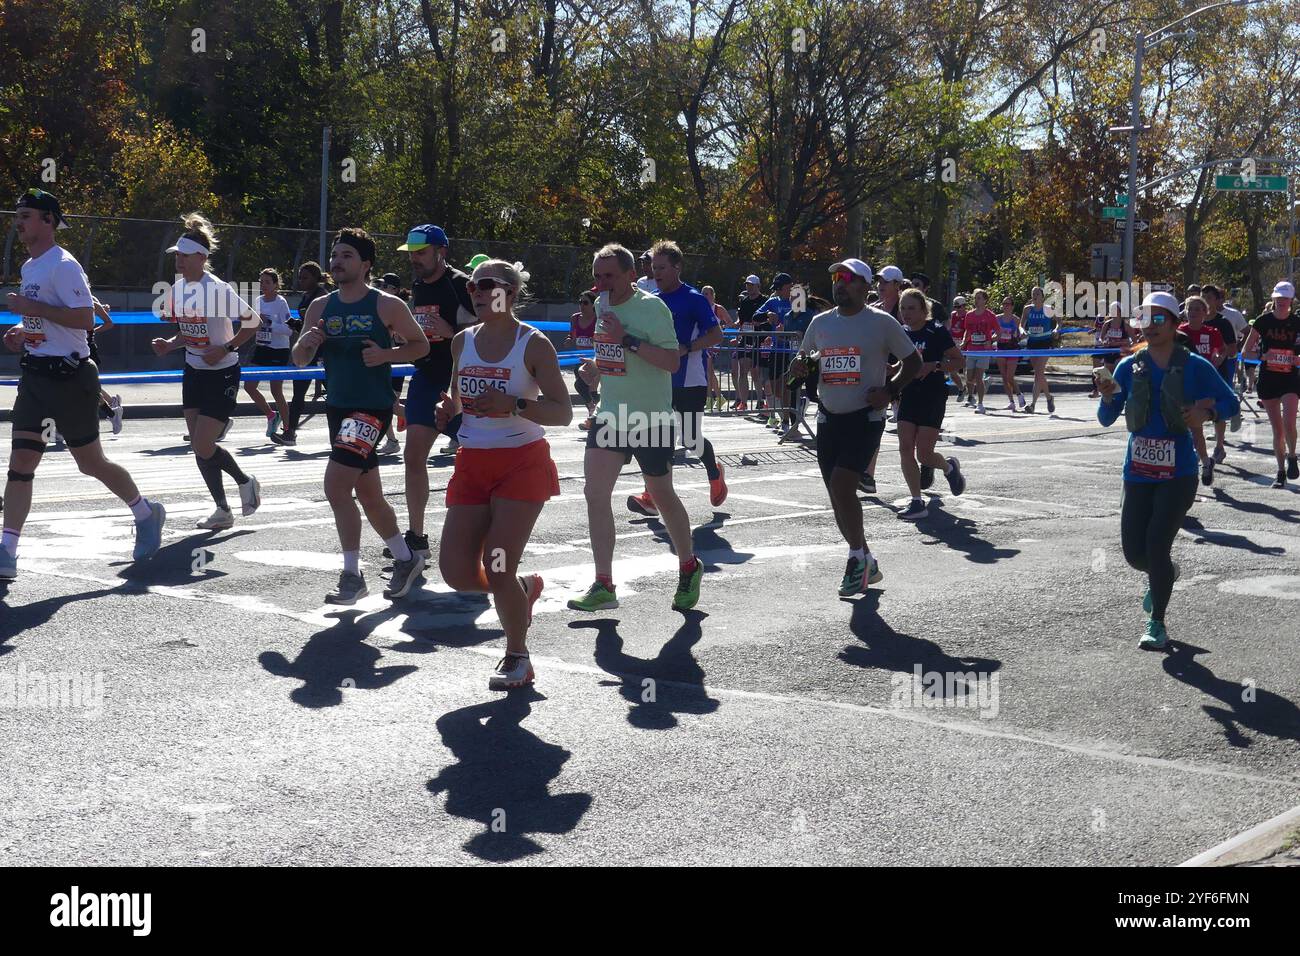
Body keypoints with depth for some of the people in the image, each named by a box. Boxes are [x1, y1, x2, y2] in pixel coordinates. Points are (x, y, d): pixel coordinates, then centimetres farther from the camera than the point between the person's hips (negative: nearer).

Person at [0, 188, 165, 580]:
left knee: (91, 463, 5)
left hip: (69, 377, -8)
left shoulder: (63, 265, -13)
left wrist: (33, 308, -22)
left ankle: (147, 514, 28)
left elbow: (85, 318, -22)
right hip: (36, 375, 8)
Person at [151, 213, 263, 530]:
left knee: (203, 446, -10)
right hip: (194, 372, 8)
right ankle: (223, 511, 19)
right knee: (198, 447, 7)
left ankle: (245, 482, 18)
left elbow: (253, 323, -13)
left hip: (222, 375, -8)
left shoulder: (218, 289, -19)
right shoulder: (178, 289, 3)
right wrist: (170, 345, -2)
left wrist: (226, 349, -20)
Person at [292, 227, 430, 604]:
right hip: (337, 407, 6)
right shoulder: (320, 308, 7)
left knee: (336, 487, -16)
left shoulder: (387, 306, -7)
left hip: (372, 408, -6)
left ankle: (352, 576, -6)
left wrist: (386, 354, -15)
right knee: (368, 493, 15)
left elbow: (421, 345, 1)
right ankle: (405, 559, 32)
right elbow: (299, 360, 11)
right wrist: (307, 342, -12)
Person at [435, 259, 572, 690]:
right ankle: (525, 588, 31)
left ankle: (517, 658, 13)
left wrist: (514, 405, -26)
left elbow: (563, 412, -11)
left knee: (498, 568, -11)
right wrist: (450, 407, 0)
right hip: (472, 462, 6)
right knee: (456, 571, -1)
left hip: (522, 464, -6)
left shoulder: (533, 344, -8)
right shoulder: (463, 341, 8)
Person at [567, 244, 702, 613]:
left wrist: (628, 339, -28)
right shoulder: (602, 304, 8)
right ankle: (603, 586, -3)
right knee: (595, 492, -7)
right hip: (610, 415, 6)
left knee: (661, 494, 8)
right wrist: (595, 368, 5)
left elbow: (673, 361, -22)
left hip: (652, 420, -6)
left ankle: (689, 568, 31)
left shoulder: (651, 306, -14)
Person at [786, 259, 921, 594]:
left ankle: (858, 557, -2)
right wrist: (799, 365, -2)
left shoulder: (882, 322, -5)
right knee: (838, 494, 7)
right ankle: (865, 563, 22)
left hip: (865, 418, -5)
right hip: (829, 418, 6)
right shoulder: (820, 322, 9)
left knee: (841, 485, -19)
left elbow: (913, 360, 4)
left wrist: (890, 391, -10)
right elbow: (804, 359, 22)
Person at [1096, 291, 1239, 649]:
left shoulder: (1194, 367, -4)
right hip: (1138, 473, 3)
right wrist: (1107, 395, -17)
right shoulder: (1129, 367, 3)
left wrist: (1206, 411, -17)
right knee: (1134, 553, 3)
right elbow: (1107, 419, 4)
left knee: (1157, 545, -11)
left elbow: (1230, 402, 4)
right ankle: (1162, 574, 40)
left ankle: (1157, 624, 7)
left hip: (1178, 474, -3)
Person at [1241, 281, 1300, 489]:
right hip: (1268, 378, 1)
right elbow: (1245, 352, 3)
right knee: (1277, 429, 5)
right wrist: (1263, 356, -15)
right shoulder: (1263, 321, 0)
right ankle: (1281, 472, 16)